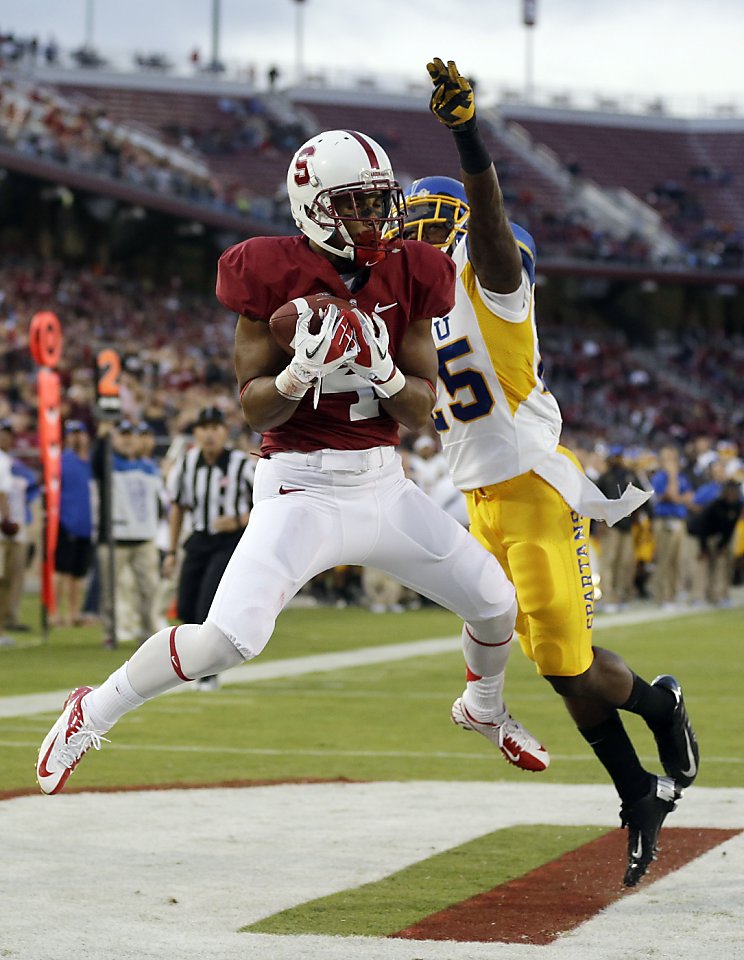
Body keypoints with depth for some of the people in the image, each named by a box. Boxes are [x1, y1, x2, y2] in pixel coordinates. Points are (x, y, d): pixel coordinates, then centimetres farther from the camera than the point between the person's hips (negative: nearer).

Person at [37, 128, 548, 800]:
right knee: (229, 638, -21)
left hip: (384, 484, 5)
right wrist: (303, 371, -27)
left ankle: (486, 707, 41)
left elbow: (421, 411, 1)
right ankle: (92, 712, 1)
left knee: (497, 605, 6)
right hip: (300, 487, -5)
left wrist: (380, 370, -19)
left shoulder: (410, 279, 2)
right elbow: (255, 410, -8)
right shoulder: (275, 277, -10)